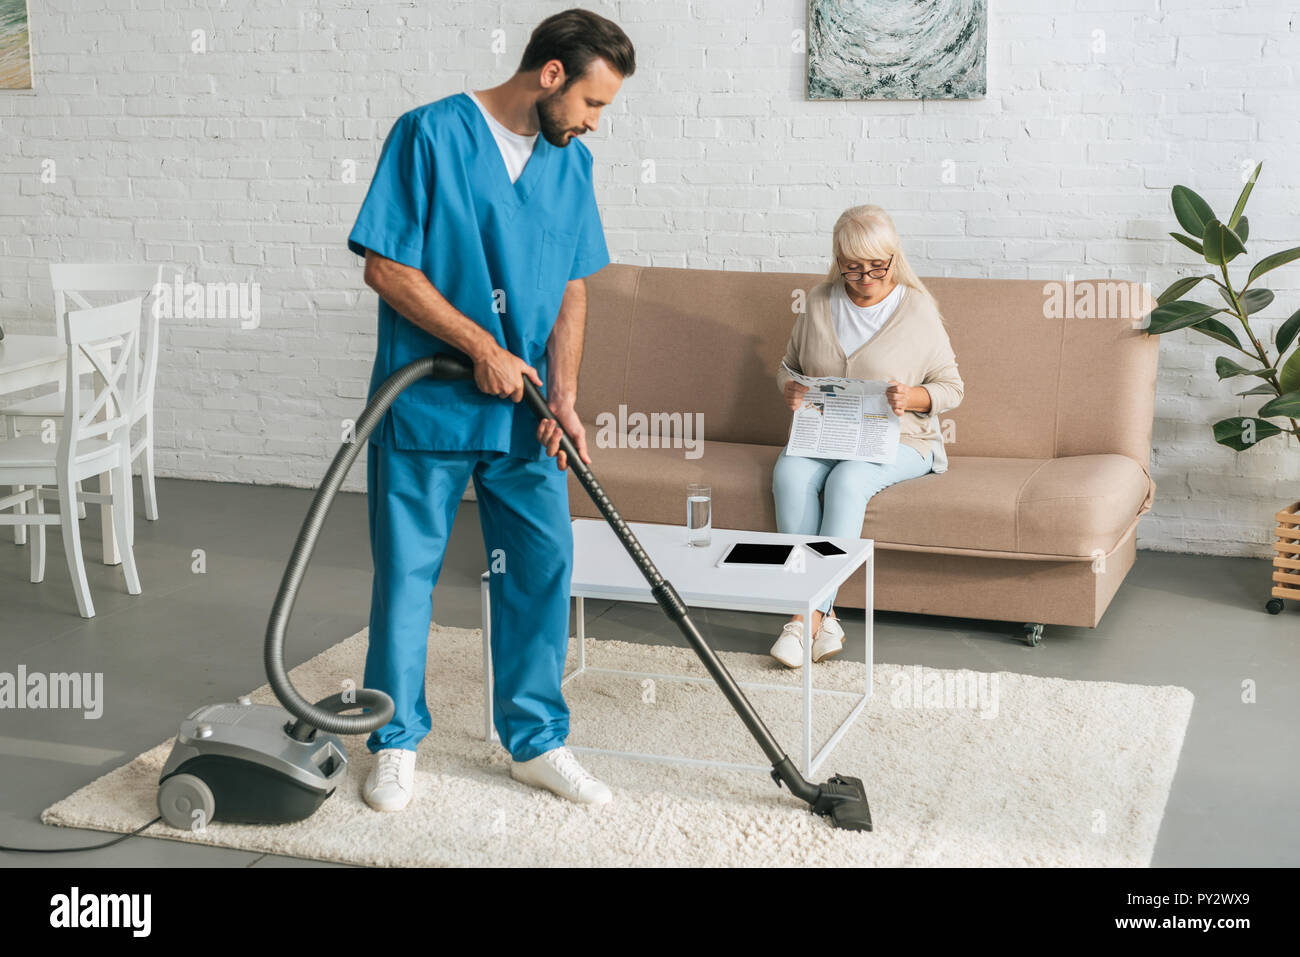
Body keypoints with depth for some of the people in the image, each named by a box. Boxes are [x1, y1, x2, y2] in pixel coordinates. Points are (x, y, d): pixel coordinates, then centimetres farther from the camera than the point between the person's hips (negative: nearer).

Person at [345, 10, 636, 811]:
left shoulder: (570, 162, 6)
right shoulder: (431, 134, -11)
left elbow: (572, 290, 8)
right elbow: (386, 267, -13)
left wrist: (564, 397, -5)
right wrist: (483, 349, -15)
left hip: (524, 411, 5)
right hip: (427, 405, -5)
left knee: (542, 568, 6)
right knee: (407, 572, 5)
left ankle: (538, 742, 20)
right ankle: (398, 742, 21)